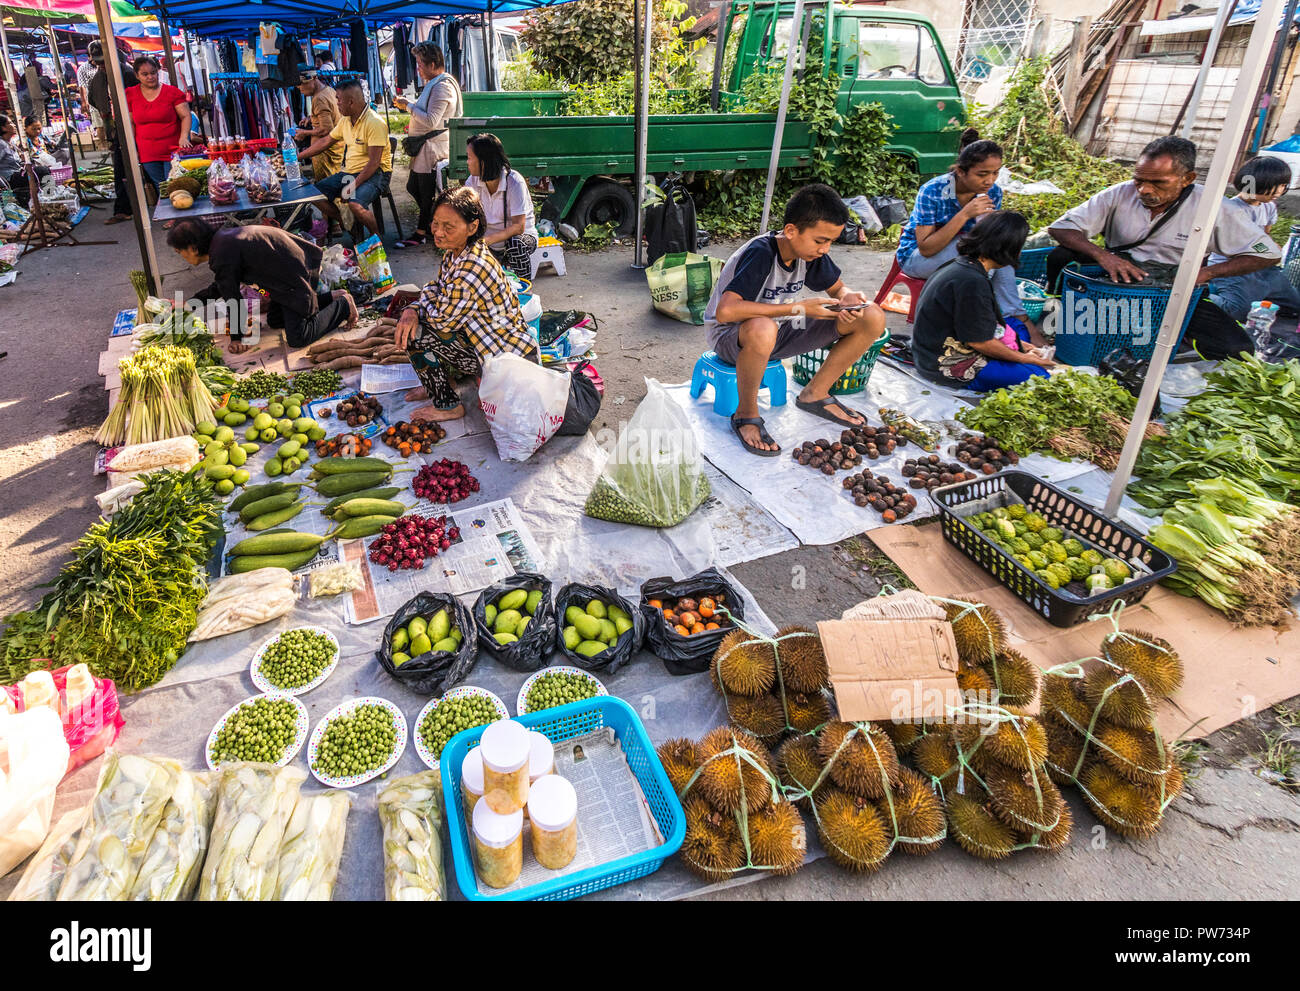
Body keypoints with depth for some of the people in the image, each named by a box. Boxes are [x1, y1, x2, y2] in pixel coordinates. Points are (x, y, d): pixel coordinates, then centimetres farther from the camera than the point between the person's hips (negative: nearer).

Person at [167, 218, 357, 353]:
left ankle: (343, 305, 0)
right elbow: (220, 287, 26)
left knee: (297, 338, -15)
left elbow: (231, 298, -12)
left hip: (296, 275, -10)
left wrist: (236, 338, -3)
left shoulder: (223, 255, -19)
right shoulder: (220, 238, 13)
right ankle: (333, 297, 19)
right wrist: (190, 303, 31)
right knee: (274, 320, 22)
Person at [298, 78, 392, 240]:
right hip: (348, 171, 8)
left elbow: (374, 163, -21)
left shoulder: (375, 123, -16)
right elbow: (325, 141, 21)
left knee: (355, 203, -35)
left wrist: (353, 186, -25)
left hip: (375, 174, -8)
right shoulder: (345, 120, 10)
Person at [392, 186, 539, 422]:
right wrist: (412, 310, -8)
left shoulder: (472, 268, -30)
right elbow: (437, 287, 13)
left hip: (508, 358, -10)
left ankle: (448, 406, 3)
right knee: (409, 322, 10)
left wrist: (425, 298, -2)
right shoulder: (455, 252, 0)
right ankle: (438, 385, 24)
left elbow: (442, 319, -24)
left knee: (417, 334, -12)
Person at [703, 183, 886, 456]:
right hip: (731, 336, -7)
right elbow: (725, 311, -40)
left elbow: (837, 288, 12)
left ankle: (815, 394, 8)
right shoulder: (761, 252, -27)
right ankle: (746, 414, -19)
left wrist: (849, 298, -16)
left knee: (872, 318, -8)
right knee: (763, 330, -46)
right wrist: (799, 308, -34)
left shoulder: (811, 250, -6)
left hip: (781, 330, 7)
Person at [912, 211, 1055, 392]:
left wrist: (1018, 343, 15)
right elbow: (979, 342, -20)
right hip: (949, 368, -11)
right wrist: (1023, 358, -6)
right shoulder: (972, 282, -26)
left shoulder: (960, 264, 5)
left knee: (1020, 330, 27)